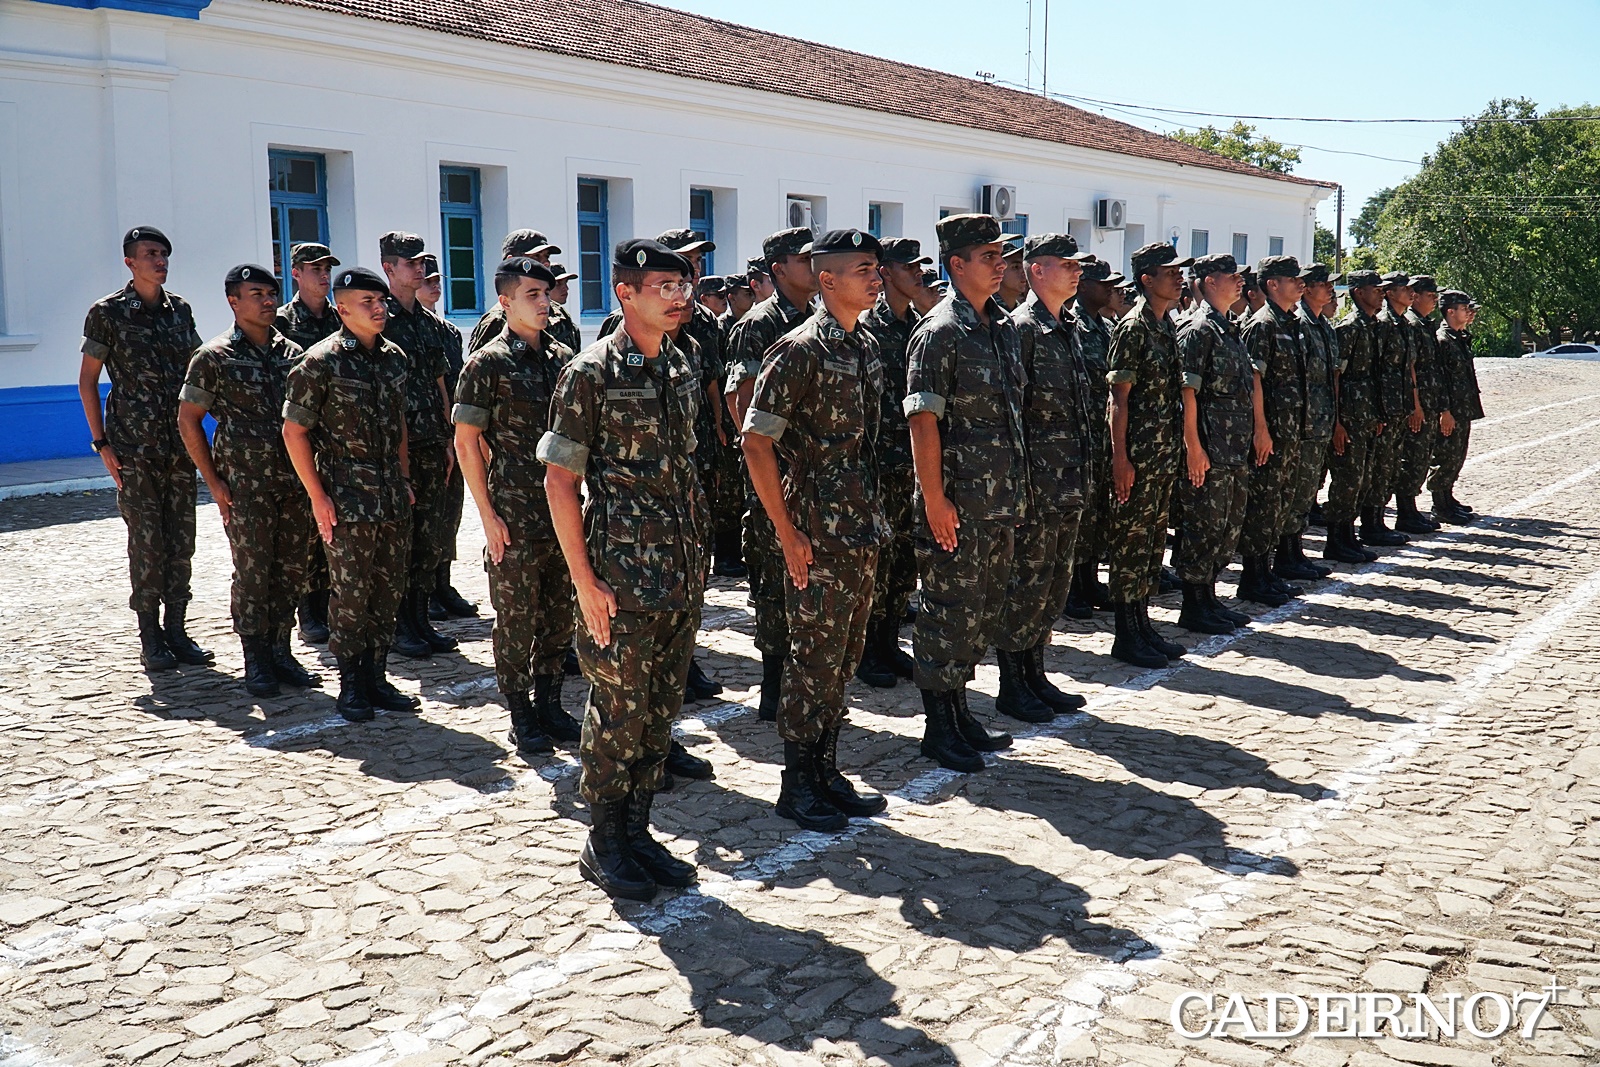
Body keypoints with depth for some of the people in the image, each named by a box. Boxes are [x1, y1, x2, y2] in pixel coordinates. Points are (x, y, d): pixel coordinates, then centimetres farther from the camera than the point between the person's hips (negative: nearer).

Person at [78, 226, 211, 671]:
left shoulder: (180, 309, 9)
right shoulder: (108, 312, -3)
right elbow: (87, 381, 0)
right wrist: (102, 443, -6)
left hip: (181, 445, 4)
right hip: (135, 449, -4)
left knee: (181, 541, 6)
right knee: (147, 543, -2)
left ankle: (177, 631, 15)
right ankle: (150, 638, 8)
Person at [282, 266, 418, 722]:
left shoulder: (393, 357, 9)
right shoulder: (321, 362, -10)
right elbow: (294, 431, -8)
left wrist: (404, 478, 14)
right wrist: (318, 497, -12)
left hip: (393, 497, 6)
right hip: (347, 499, -6)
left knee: (389, 591, 10)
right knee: (351, 595, 0)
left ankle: (376, 677, 21)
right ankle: (350, 684, 13)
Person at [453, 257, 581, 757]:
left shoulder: (563, 358, 9)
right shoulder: (487, 364, -7)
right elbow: (466, 443, -7)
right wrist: (488, 515, -11)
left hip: (564, 510, 5)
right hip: (515, 513, -5)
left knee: (560, 614, 12)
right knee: (516, 618, 3)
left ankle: (549, 706, 25)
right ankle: (521, 718, 15)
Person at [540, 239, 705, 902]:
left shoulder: (682, 371, 11)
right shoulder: (592, 374, -10)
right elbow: (559, 480, -11)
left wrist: (695, 558, 14)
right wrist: (585, 581, -14)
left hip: (682, 575, 7)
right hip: (622, 578, -7)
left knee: (660, 713, 12)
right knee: (618, 713, 2)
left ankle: (638, 834, 25)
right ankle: (603, 846, 17)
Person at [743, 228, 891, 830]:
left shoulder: (867, 347, 11)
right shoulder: (800, 350, -14)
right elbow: (755, 442, -16)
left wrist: (873, 518, 16)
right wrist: (788, 533, -16)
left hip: (862, 531, 8)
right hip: (817, 533, -8)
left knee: (844, 656, 14)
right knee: (814, 657, 1)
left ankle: (826, 772, 26)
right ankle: (798, 785, 13)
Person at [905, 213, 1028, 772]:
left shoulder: (1005, 327, 13)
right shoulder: (938, 333, -12)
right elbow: (923, 419, -16)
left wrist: (1016, 489, 17)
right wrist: (934, 499, -20)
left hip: (1002, 500, 8)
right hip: (958, 502, -8)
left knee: (986, 608, 15)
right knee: (951, 609, 0)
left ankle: (959, 709, 27)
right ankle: (938, 726, 11)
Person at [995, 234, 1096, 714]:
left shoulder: (1069, 329, 16)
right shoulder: (1021, 328, -12)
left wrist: (1080, 471, 19)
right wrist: (1020, 477, -19)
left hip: (1070, 481, 9)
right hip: (1036, 481, -9)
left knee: (1057, 580, 14)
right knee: (1027, 580, -2)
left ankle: (1034, 674, 24)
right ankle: (1011, 685, 8)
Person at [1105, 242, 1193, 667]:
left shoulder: (1168, 327, 14)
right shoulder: (1132, 328, -12)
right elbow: (1119, 397, -14)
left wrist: (1175, 450, 18)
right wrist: (1120, 457, -19)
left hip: (1166, 453, 9)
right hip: (1137, 454, -9)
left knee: (1154, 537, 13)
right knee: (1131, 539, -3)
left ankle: (1143, 623, 22)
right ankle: (1126, 636, 4)